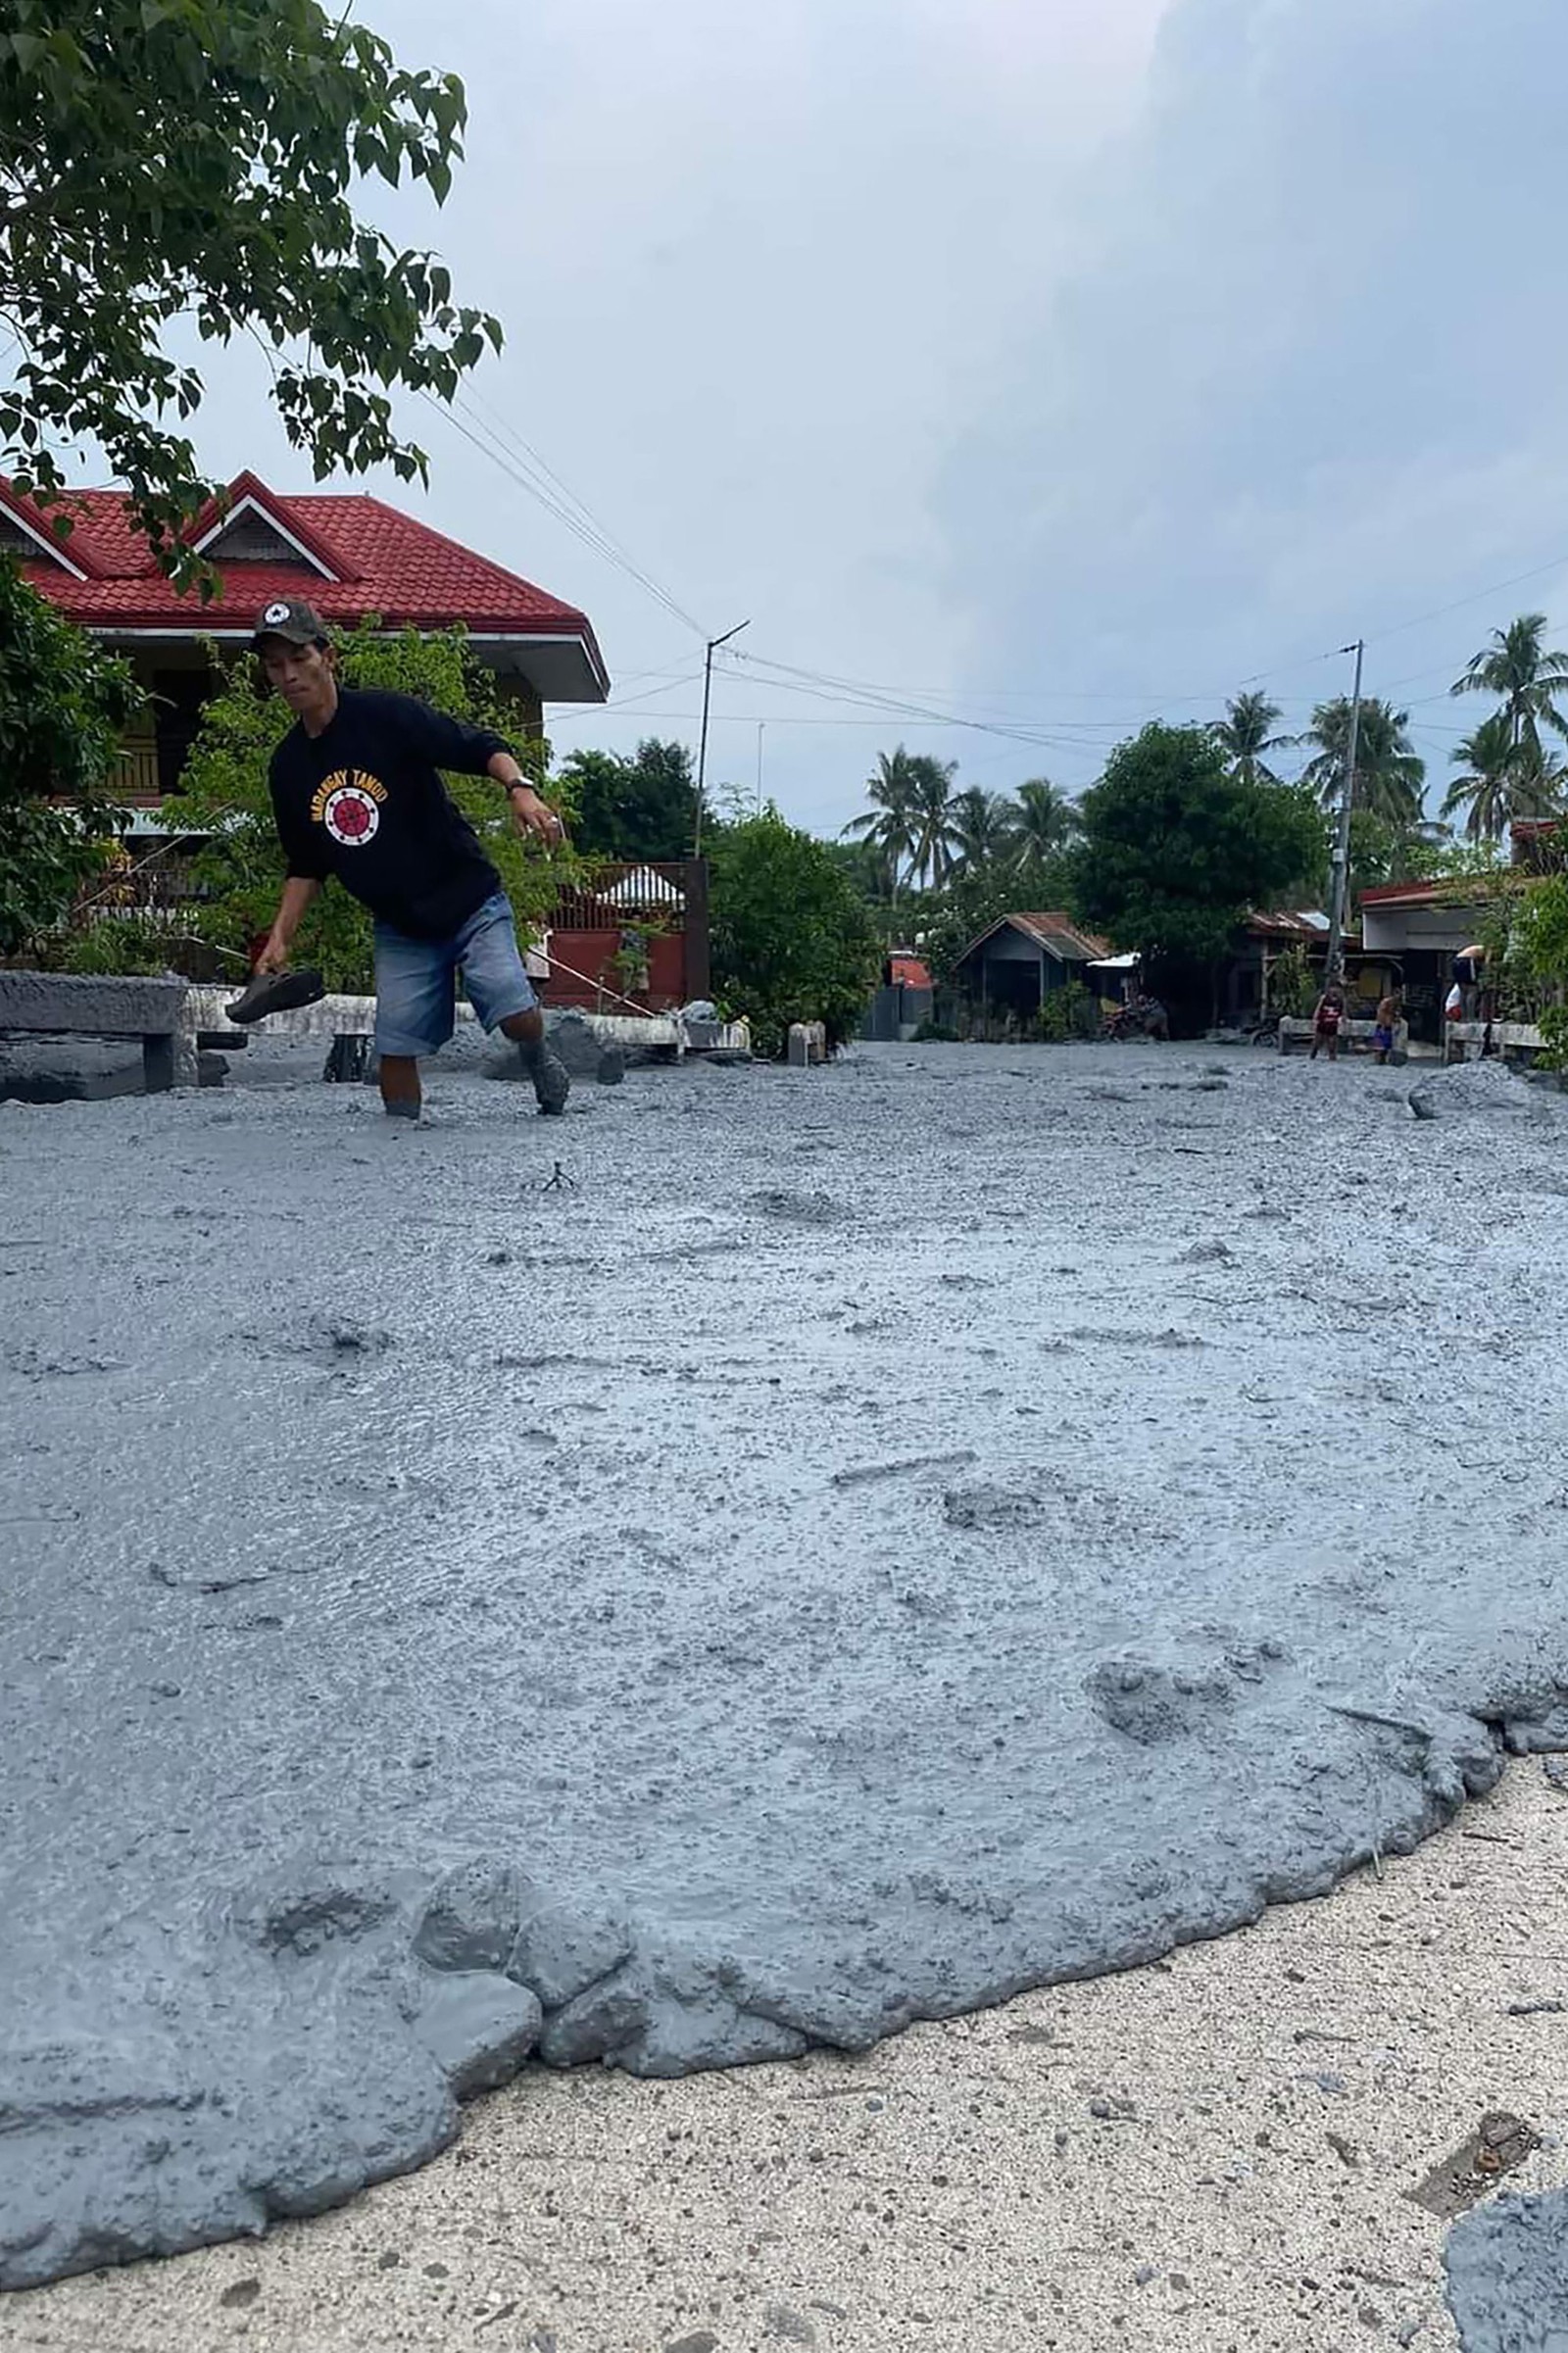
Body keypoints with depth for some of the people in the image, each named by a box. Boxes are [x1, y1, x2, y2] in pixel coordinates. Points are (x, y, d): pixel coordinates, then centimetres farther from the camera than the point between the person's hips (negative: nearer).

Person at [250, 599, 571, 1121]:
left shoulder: (387, 716, -11)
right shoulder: (288, 766, 6)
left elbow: (483, 748, -14)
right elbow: (306, 866, 15)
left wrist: (520, 789, -34)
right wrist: (280, 937, 5)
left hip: (470, 902, -4)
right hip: (398, 928, 5)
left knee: (516, 1014, -19)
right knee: (394, 1047, -3)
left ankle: (539, 1061, 16)